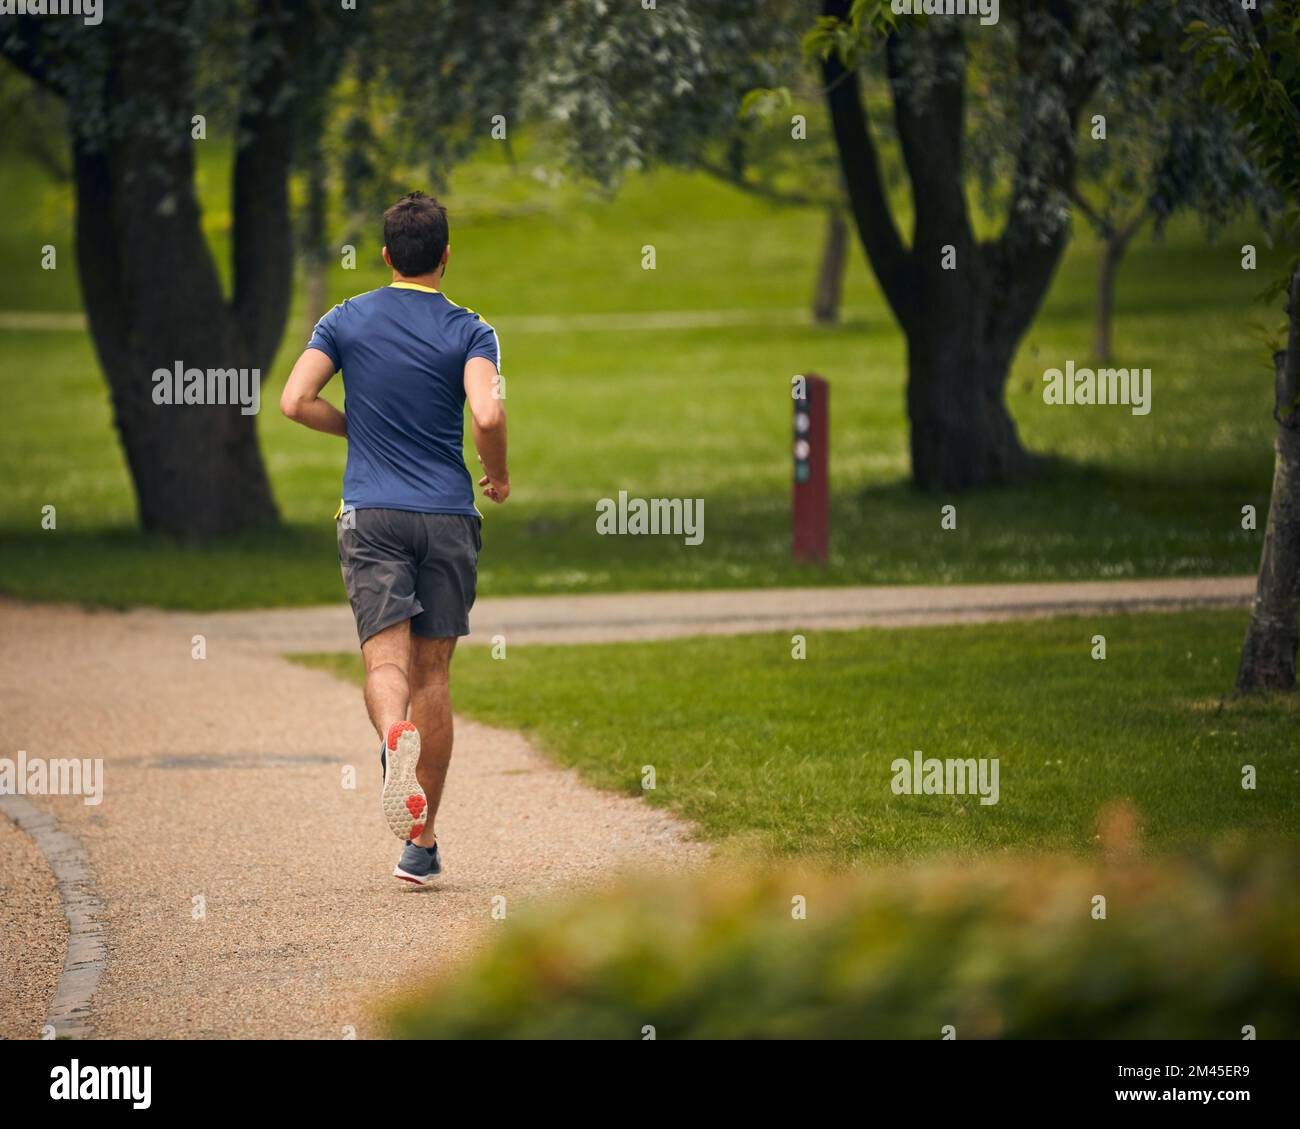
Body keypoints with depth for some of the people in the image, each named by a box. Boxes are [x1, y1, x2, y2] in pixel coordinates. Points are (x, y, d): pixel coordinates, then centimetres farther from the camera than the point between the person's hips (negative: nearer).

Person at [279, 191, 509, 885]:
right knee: (433, 673, 7)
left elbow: (296, 401, -4)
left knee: (387, 660, -8)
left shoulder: (346, 320, 5)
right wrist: (499, 476, 2)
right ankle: (422, 844, 9)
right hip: (448, 516, 0)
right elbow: (487, 415, -17)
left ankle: (395, 733, -45)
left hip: (372, 515, 0)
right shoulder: (469, 332, -1)